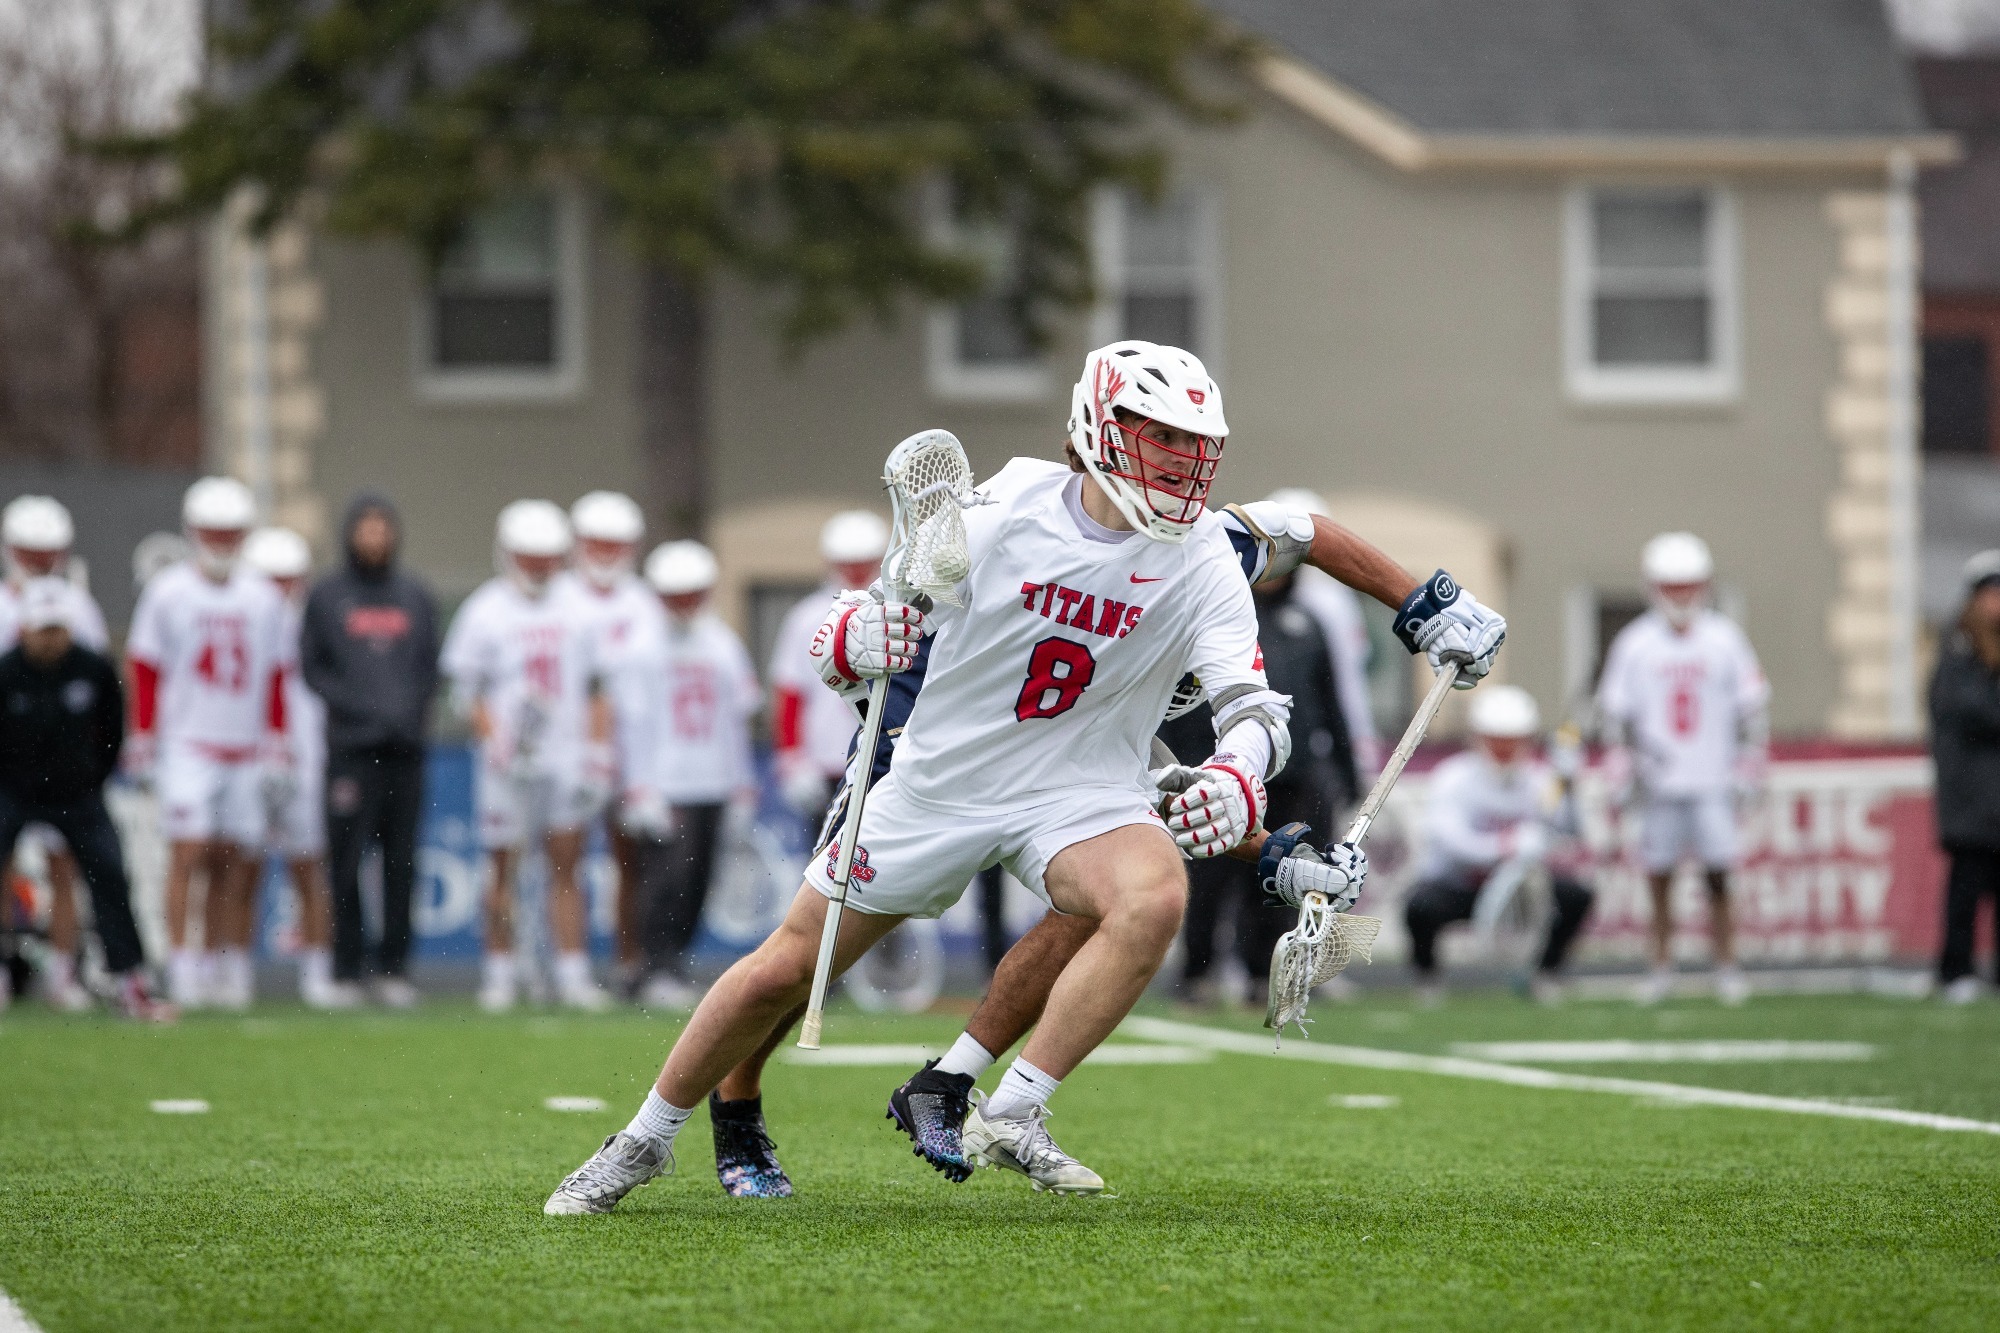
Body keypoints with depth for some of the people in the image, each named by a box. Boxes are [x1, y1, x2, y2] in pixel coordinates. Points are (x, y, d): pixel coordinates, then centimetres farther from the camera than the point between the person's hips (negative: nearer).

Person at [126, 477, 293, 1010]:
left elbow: (275, 676, 16)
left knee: (234, 863, 2)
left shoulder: (262, 598, 10)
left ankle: (220, 963, 8)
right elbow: (144, 666, 2)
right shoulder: (168, 592, -1)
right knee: (187, 852, -10)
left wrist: (277, 737, 13)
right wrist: (142, 735, -1)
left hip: (246, 748, 3)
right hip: (187, 742, -3)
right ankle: (180, 966, -10)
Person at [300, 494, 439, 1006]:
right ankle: (346, 970, -1)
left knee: (401, 863, 2)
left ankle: (393, 967, 7)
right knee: (347, 862, -5)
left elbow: (430, 668, 14)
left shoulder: (415, 597, 13)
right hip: (351, 747, -2)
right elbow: (311, 668, 3)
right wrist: (355, 705, -9)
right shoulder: (325, 597, 6)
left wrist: (411, 709, -3)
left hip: (406, 747, 3)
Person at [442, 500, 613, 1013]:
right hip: (510, 764, -3)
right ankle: (500, 970, 10)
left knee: (567, 865, 1)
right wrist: (496, 738, -15)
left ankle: (573, 973, 2)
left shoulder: (574, 612, 11)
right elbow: (466, 690, -2)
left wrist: (598, 752, 7)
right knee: (505, 865, 2)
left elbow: (594, 691, 15)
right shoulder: (486, 613, -1)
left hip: (566, 760, 3)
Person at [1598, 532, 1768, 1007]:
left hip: (1713, 780, -1)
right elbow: (1617, 713, 5)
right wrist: (1621, 772, 0)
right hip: (1660, 782, 1)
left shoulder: (1724, 639, 1)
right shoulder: (1635, 644, 1)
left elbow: (1750, 706, 5)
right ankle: (1662, 965, 13)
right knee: (1659, 876, 3)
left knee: (1718, 874, -3)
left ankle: (1726, 964, 6)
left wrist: (1750, 765, 1)